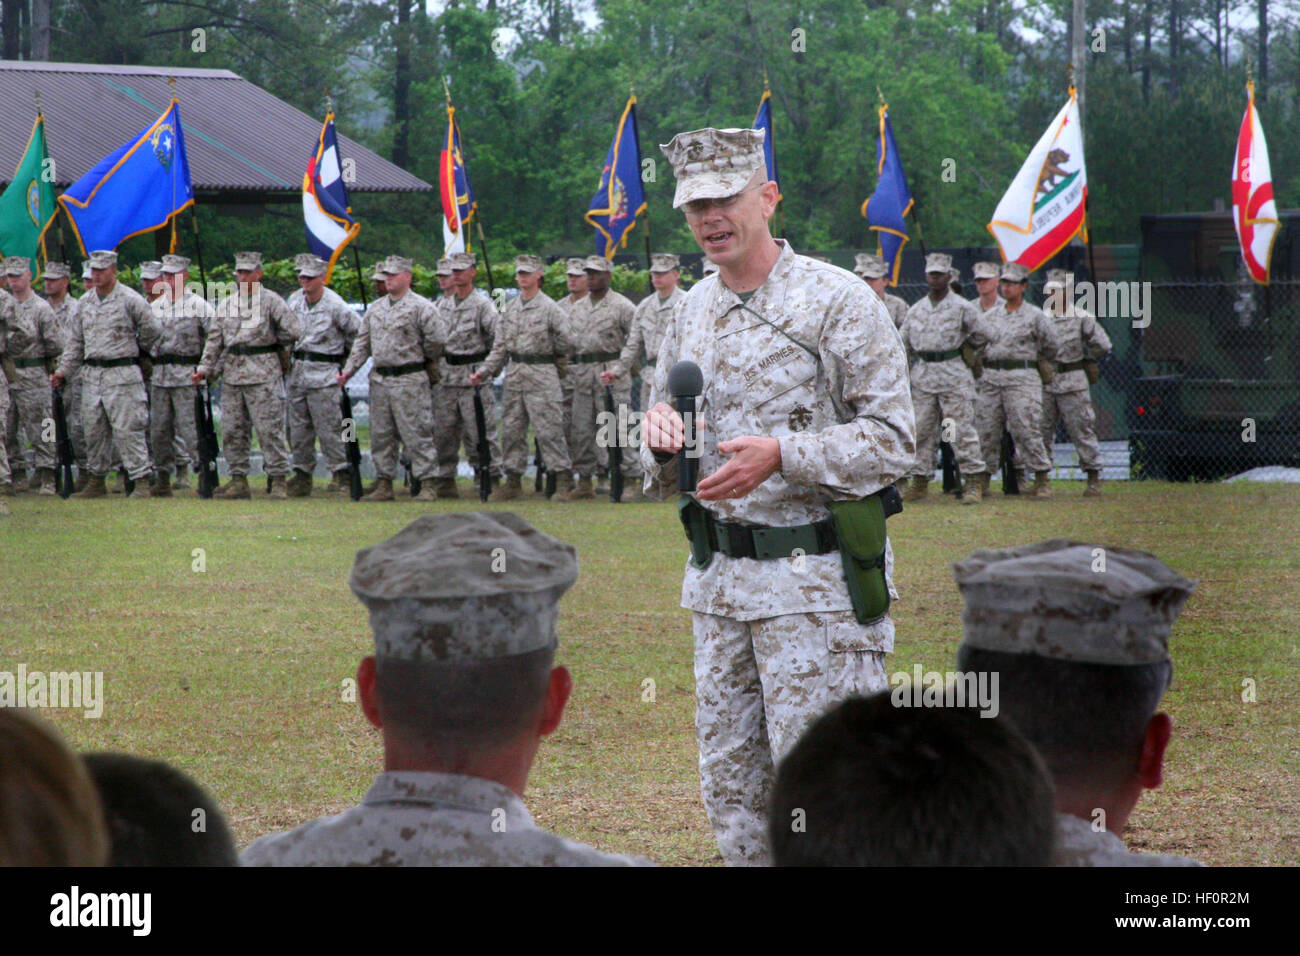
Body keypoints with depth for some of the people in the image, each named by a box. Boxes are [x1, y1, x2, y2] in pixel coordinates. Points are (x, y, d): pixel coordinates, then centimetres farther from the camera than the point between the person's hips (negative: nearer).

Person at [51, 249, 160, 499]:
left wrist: (134, 354, 13)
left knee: (127, 430, -10)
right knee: (94, 431, 10)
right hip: (91, 374, 6)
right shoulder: (84, 303, 13)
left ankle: (142, 482, -8)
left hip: (122, 375, -6)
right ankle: (96, 482, 19)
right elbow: (76, 342, 17)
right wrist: (63, 371, 9)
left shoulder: (131, 300, -6)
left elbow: (151, 333, 0)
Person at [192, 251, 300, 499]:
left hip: (263, 374, -6)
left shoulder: (271, 301, -3)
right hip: (232, 374, 6)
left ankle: (278, 481, -3)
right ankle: (238, 480, 13)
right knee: (232, 431, 6)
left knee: (269, 429, -7)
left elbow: (291, 332, -7)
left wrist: (275, 349, 6)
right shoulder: (226, 304, 14)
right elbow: (215, 339, 14)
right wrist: (205, 368, 4)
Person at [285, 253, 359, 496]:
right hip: (298, 371, 6)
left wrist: (347, 357, 6)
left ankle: (340, 473, -1)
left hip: (324, 374, -6)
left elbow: (358, 332, -2)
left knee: (328, 426, -7)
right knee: (298, 427, 7)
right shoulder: (294, 300, 7)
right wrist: (288, 356, 16)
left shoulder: (335, 305, -10)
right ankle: (301, 474, 14)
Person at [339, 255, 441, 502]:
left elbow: (435, 342, -7)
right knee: (380, 434, 8)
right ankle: (384, 484, 14)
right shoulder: (375, 308, 14)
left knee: (416, 434, -7)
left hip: (410, 379, -6)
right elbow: (362, 343, 15)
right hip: (379, 378, 6)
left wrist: (424, 363, 6)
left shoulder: (421, 307, -6)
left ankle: (427, 484, -4)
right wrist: (349, 370, 6)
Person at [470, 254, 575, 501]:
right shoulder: (510, 309, 13)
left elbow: (564, 343, -3)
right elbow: (500, 346, 13)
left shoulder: (549, 307, -4)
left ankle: (563, 481, -4)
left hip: (541, 373, -6)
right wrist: (484, 371, 4)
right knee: (511, 430, 7)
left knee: (548, 429, -8)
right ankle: (513, 482, 15)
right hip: (514, 375, 6)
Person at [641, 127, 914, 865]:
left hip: (813, 578, -7)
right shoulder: (693, 310, 12)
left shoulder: (838, 301, -9)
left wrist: (781, 456, -24)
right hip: (719, 575, 7)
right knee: (732, 786, 10)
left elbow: (893, 441, -12)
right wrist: (661, 438, -6)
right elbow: (664, 465, 19)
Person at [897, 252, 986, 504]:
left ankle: (973, 483, -6)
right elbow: (903, 342, 19)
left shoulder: (962, 307, -1)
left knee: (962, 430, -7)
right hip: (923, 376, 4)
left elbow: (979, 337, 8)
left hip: (954, 374, -4)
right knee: (921, 430, 4)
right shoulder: (916, 309, 12)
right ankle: (920, 482, 11)